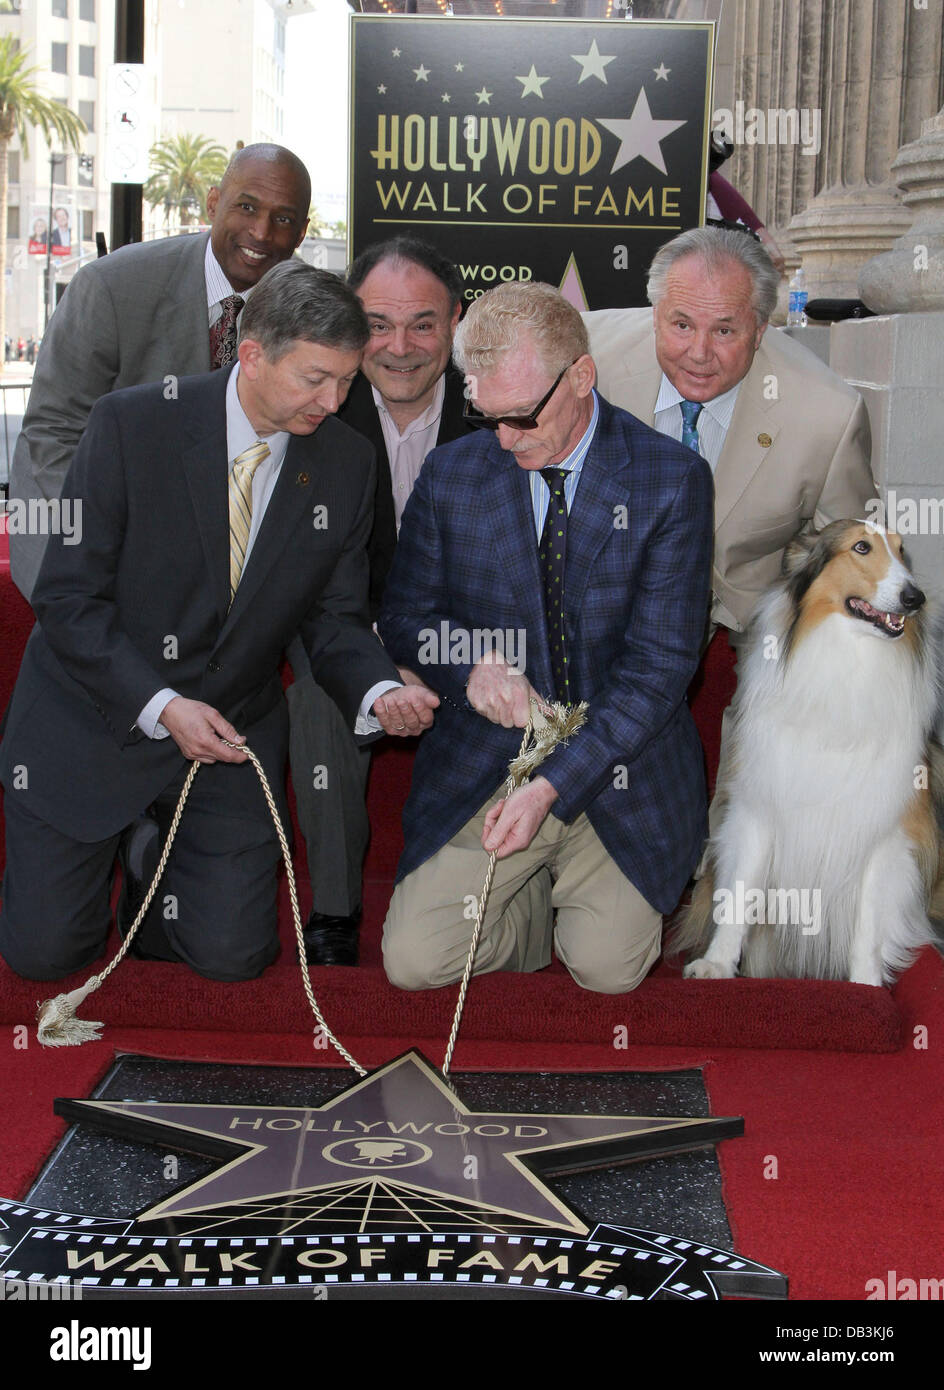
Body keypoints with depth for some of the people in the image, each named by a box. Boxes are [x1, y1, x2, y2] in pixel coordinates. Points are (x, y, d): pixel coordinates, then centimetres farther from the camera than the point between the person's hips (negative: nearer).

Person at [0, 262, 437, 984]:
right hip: (100, 712, -2)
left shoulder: (347, 462, -6)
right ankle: (121, 839, 31)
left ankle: (168, 843, 28)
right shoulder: (132, 424, -17)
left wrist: (381, 692, -21)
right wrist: (161, 706, -23)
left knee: (231, 954, -2)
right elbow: (68, 597, -14)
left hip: (231, 730, 3)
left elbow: (335, 619, 1)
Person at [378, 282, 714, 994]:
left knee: (606, 968, -13)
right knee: (413, 960, -11)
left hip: (619, 769, -2)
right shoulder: (451, 475, 0)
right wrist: (474, 660, -14)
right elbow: (404, 616, 11)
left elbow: (661, 662, -12)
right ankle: (540, 909, 19)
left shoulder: (673, 480, -9)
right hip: (485, 765, 2)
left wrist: (553, 787, -20)